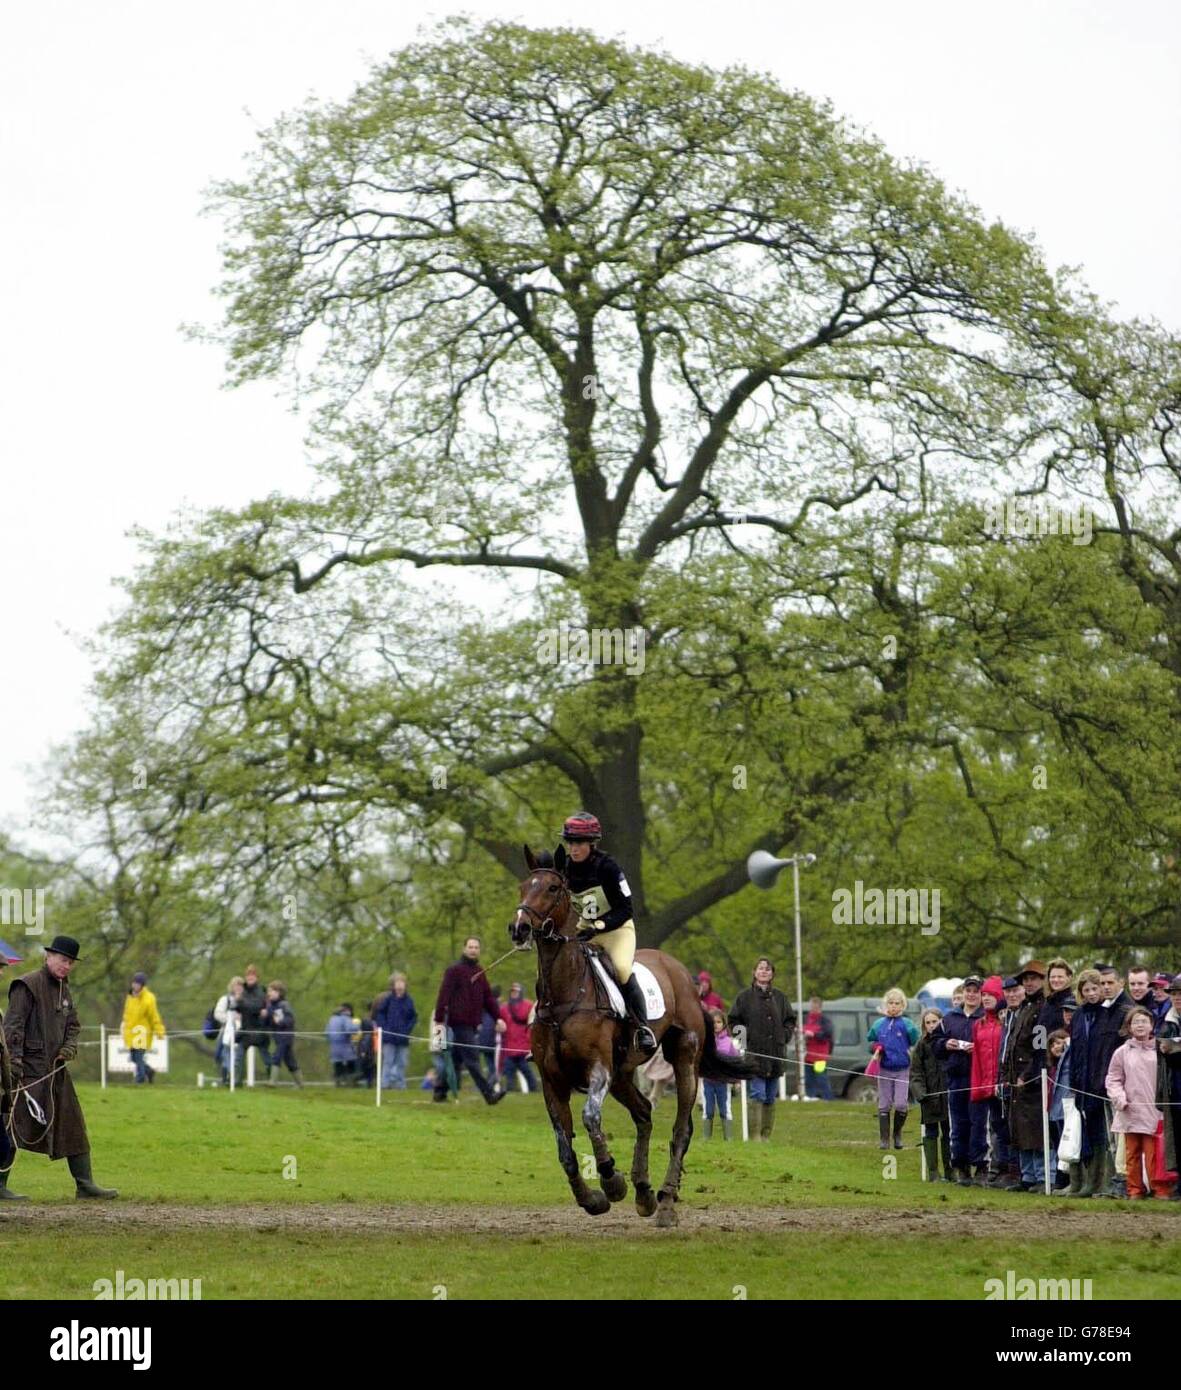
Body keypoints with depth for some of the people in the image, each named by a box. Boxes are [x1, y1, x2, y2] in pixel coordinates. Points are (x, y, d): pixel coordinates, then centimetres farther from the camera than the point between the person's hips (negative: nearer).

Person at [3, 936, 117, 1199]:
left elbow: (73, 1026, 25)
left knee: (73, 1128, 9)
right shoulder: (28, 986, -9)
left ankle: (85, 1183, 13)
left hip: (56, 1070, 8)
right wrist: (14, 1063, -21)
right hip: (31, 1071, -8)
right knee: (21, 1127, -9)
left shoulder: (64, 991, 17)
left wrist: (69, 1048, 3)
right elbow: (13, 1027, -14)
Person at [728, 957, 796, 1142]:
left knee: (771, 1097, 7)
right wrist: (744, 1037, -8)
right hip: (755, 1052, -4)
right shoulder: (745, 997, 2)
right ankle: (755, 1135, -11)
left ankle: (766, 1135, 12)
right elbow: (734, 1021, 4)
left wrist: (786, 1036, 4)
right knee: (758, 1095, -10)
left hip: (776, 1054, 4)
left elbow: (790, 1021, 19)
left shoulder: (779, 997, 12)